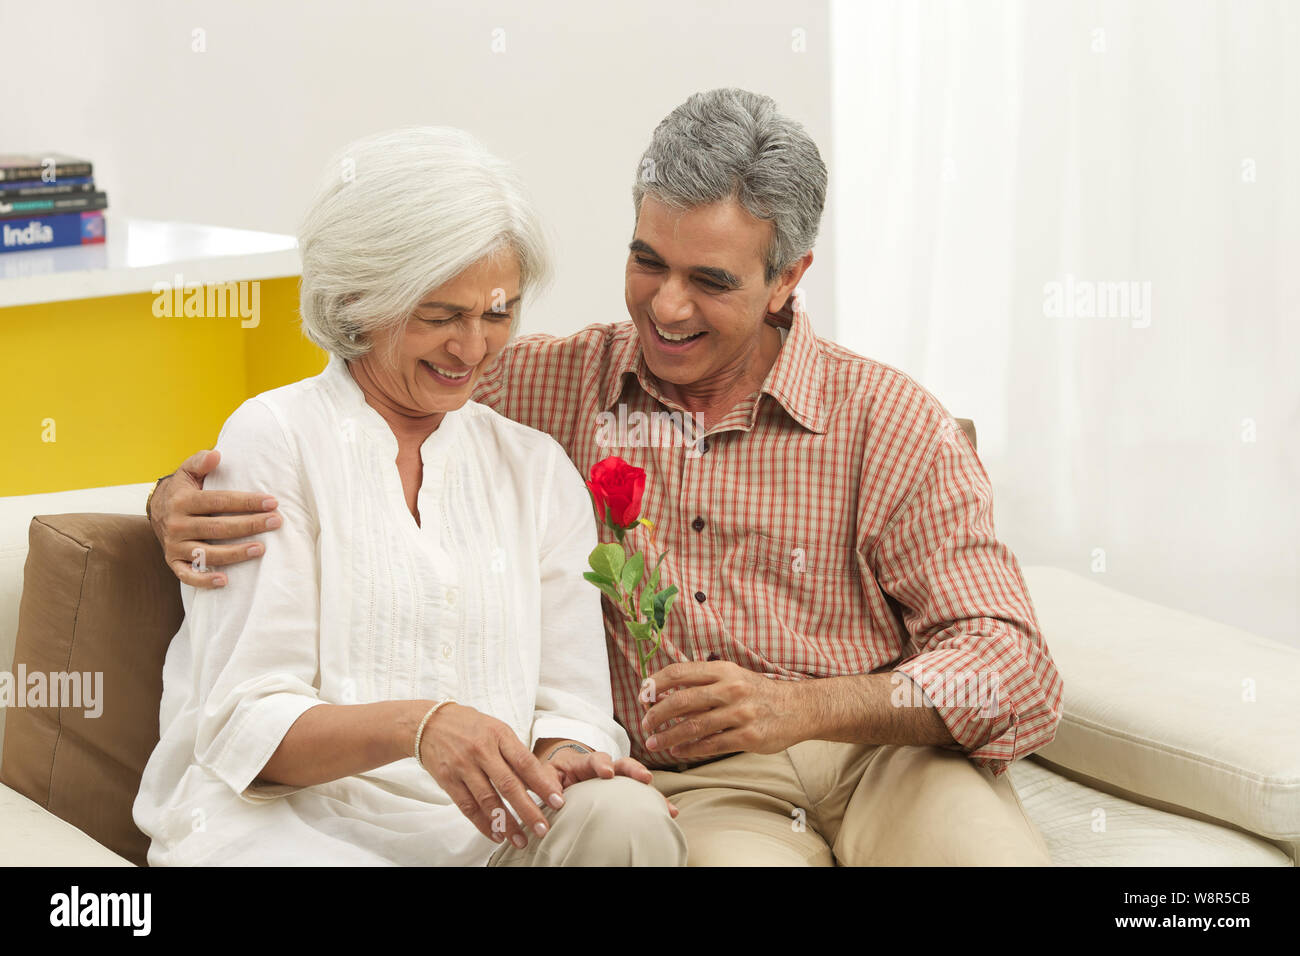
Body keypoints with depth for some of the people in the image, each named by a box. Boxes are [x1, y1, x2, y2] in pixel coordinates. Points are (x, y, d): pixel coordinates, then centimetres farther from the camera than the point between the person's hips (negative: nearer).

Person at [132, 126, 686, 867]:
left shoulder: (538, 470, 18)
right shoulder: (275, 439, 2)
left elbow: (571, 702, 11)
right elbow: (246, 727, -6)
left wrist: (562, 761, -15)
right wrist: (414, 727, -25)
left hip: (482, 831, 5)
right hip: (287, 824, -4)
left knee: (624, 816, -29)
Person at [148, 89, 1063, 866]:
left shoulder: (892, 421, 2)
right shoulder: (548, 385, 9)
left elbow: (1015, 671, -5)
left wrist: (803, 706, -22)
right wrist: (183, 494, -6)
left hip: (886, 753, 0)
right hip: (697, 785, 0)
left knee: (991, 854, -34)